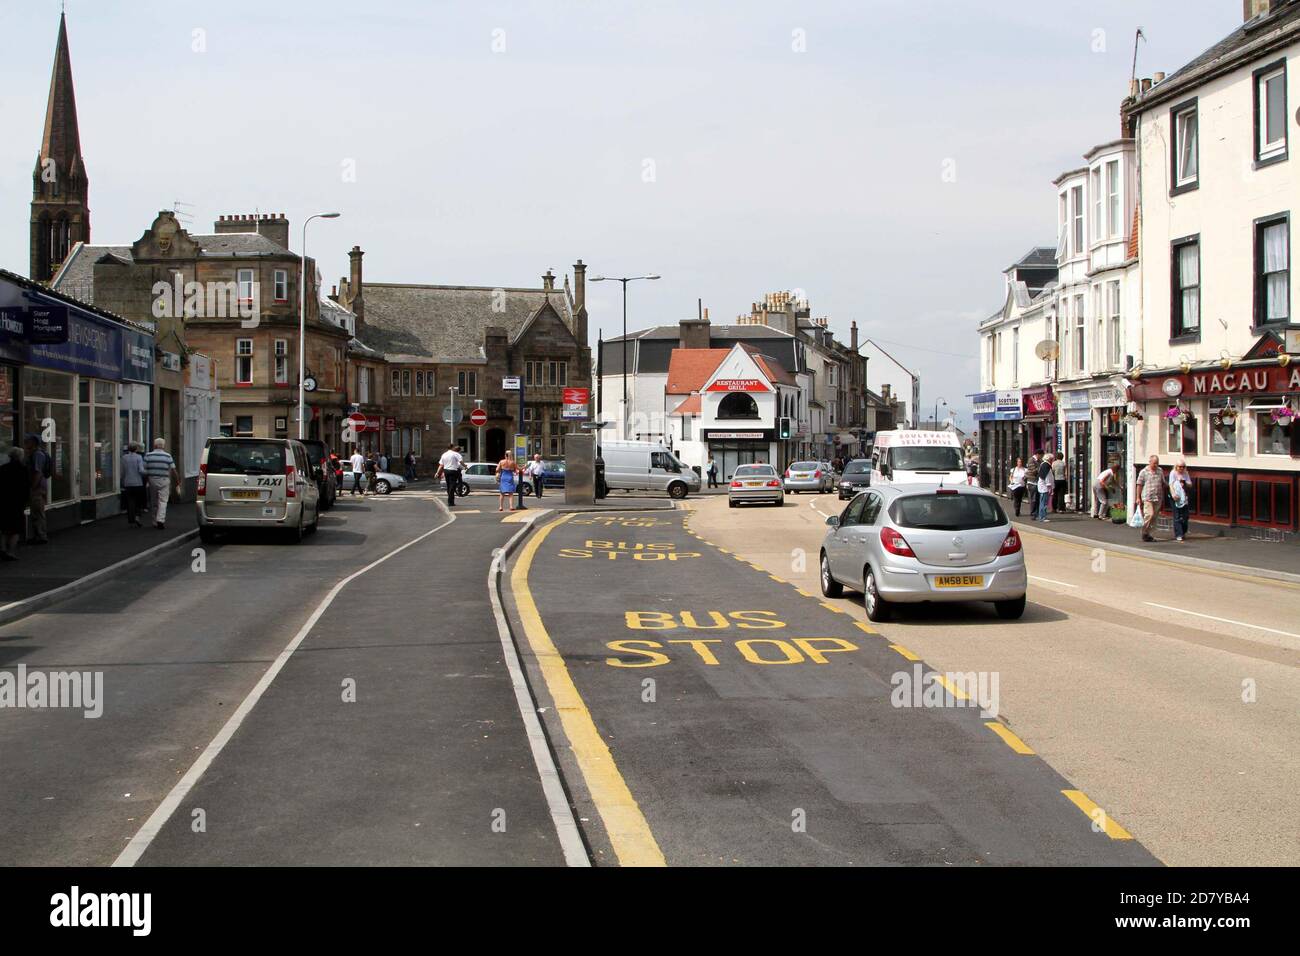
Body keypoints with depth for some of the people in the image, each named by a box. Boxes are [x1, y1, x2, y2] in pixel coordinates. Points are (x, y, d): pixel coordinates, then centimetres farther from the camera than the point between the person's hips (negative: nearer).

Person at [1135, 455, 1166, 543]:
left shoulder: (1160, 471, 13)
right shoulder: (1144, 472, -1)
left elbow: (1163, 484, 21)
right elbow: (1139, 485, 0)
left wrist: (1163, 496, 15)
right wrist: (1138, 497, -2)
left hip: (1158, 498, 5)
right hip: (1148, 498, -5)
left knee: (1155, 516, 6)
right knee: (1149, 514, -15)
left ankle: (1149, 533, 15)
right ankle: (1144, 533, -4)